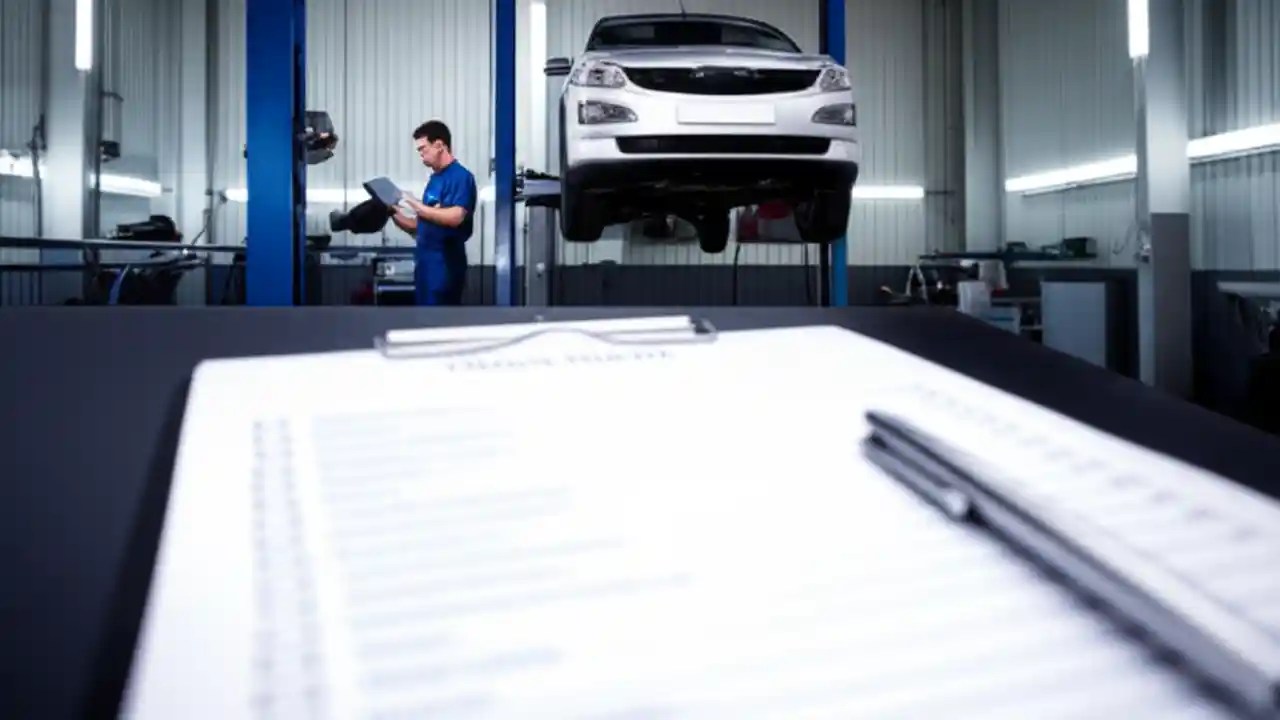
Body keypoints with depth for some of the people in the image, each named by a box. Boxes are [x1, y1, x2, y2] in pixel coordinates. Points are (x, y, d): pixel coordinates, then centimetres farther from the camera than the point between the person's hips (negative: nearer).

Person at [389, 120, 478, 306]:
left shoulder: (460, 176, -9)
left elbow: (455, 217, -26)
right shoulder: (435, 179, 19)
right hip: (427, 264, 9)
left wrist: (417, 206, -19)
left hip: (446, 265, -9)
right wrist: (394, 213, 6)